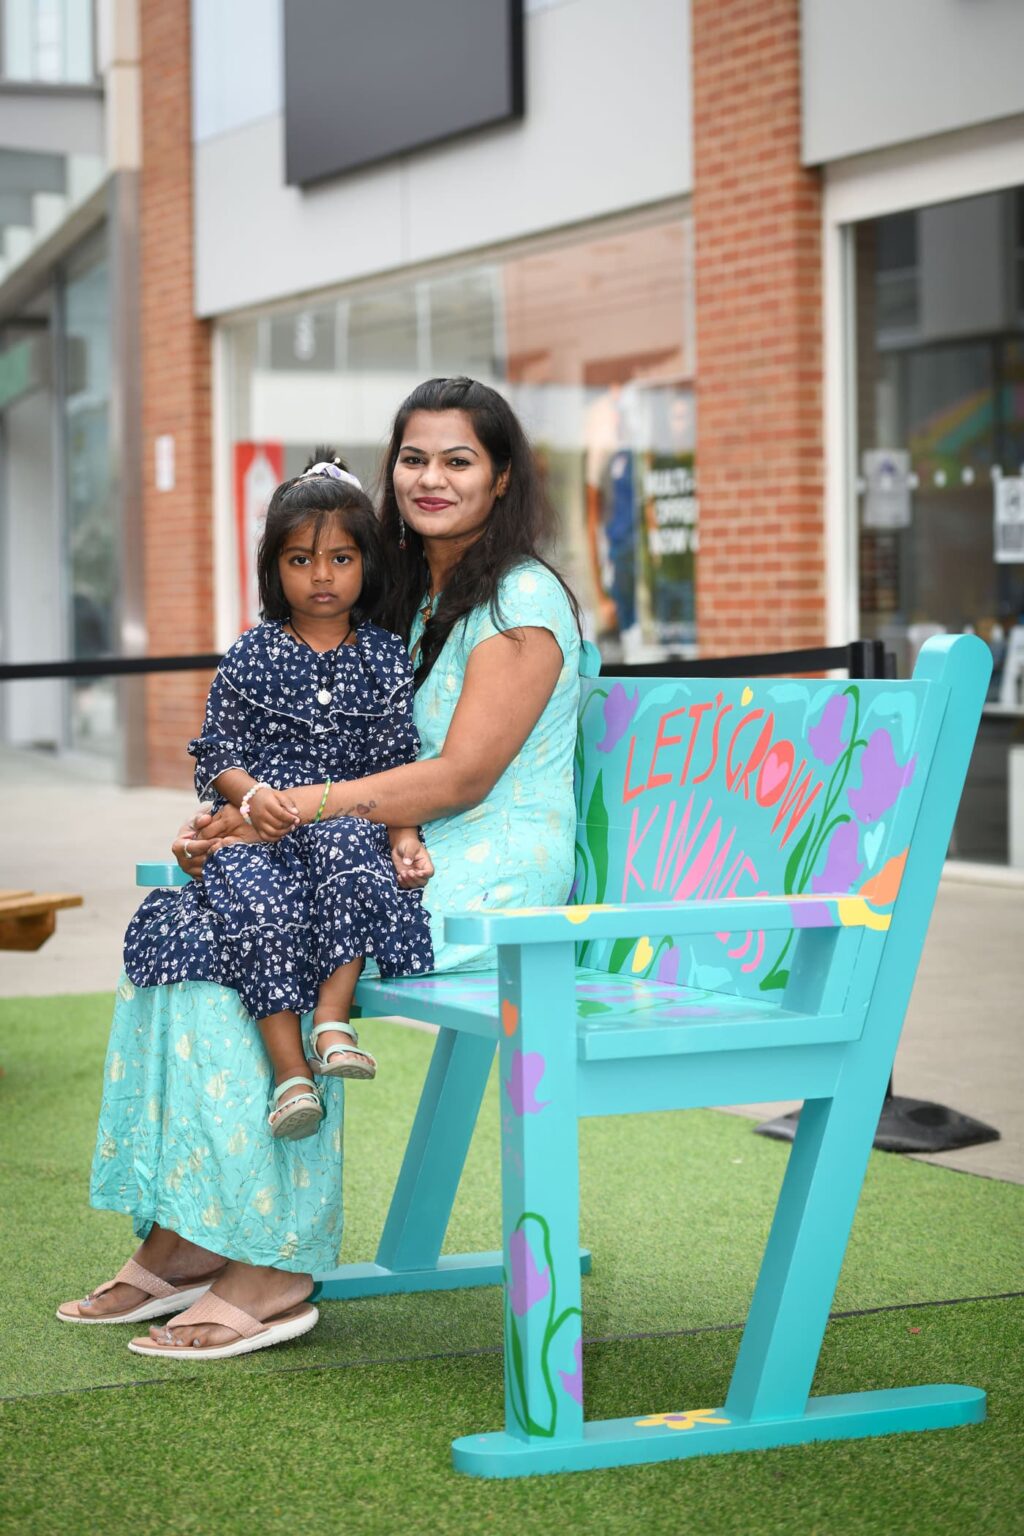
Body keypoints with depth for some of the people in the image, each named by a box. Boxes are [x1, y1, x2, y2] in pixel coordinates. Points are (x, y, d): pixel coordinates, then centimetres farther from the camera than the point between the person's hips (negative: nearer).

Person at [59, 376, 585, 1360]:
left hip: (492, 881, -8)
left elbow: (461, 776, -17)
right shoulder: (414, 599, 18)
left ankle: (273, 1268, -18)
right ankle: (180, 1240, -9)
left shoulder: (523, 602, -9)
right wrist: (235, 825, -2)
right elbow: (376, 762, 16)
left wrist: (289, 810, -22)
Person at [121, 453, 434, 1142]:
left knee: (350, 853, -36)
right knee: (258, 903, -31)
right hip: (259, 832, 0)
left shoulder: (386, 659, 9)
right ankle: (291, 1070, -30)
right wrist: (252, 795, -14)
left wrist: (405, 832, -10)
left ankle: (333, 1016, -31)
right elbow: (218, 753, 8)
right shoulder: (251, 657, 9)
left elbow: (402, 762, 7)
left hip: (351, 822, 0)